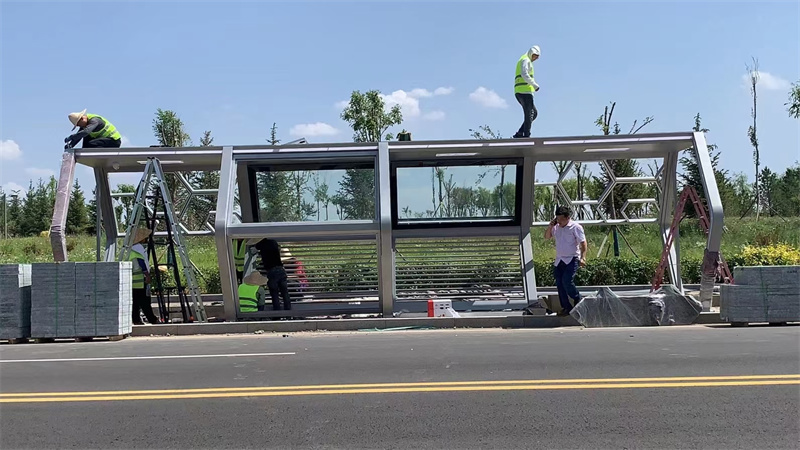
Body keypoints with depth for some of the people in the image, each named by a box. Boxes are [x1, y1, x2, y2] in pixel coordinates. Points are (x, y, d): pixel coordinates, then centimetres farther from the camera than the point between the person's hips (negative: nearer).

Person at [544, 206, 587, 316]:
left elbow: (583, 243, -10)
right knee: (559, 284, 3)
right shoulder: (556, 227, 10)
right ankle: (566, 308, 11)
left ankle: (578, 301, 3)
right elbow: (547, 237, 18)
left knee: (567, 281, -20)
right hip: (559, 260, 7)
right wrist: (550, 226, 1)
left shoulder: (575, 227, -7)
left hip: (571, 259, -7)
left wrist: (582, 258, -20)